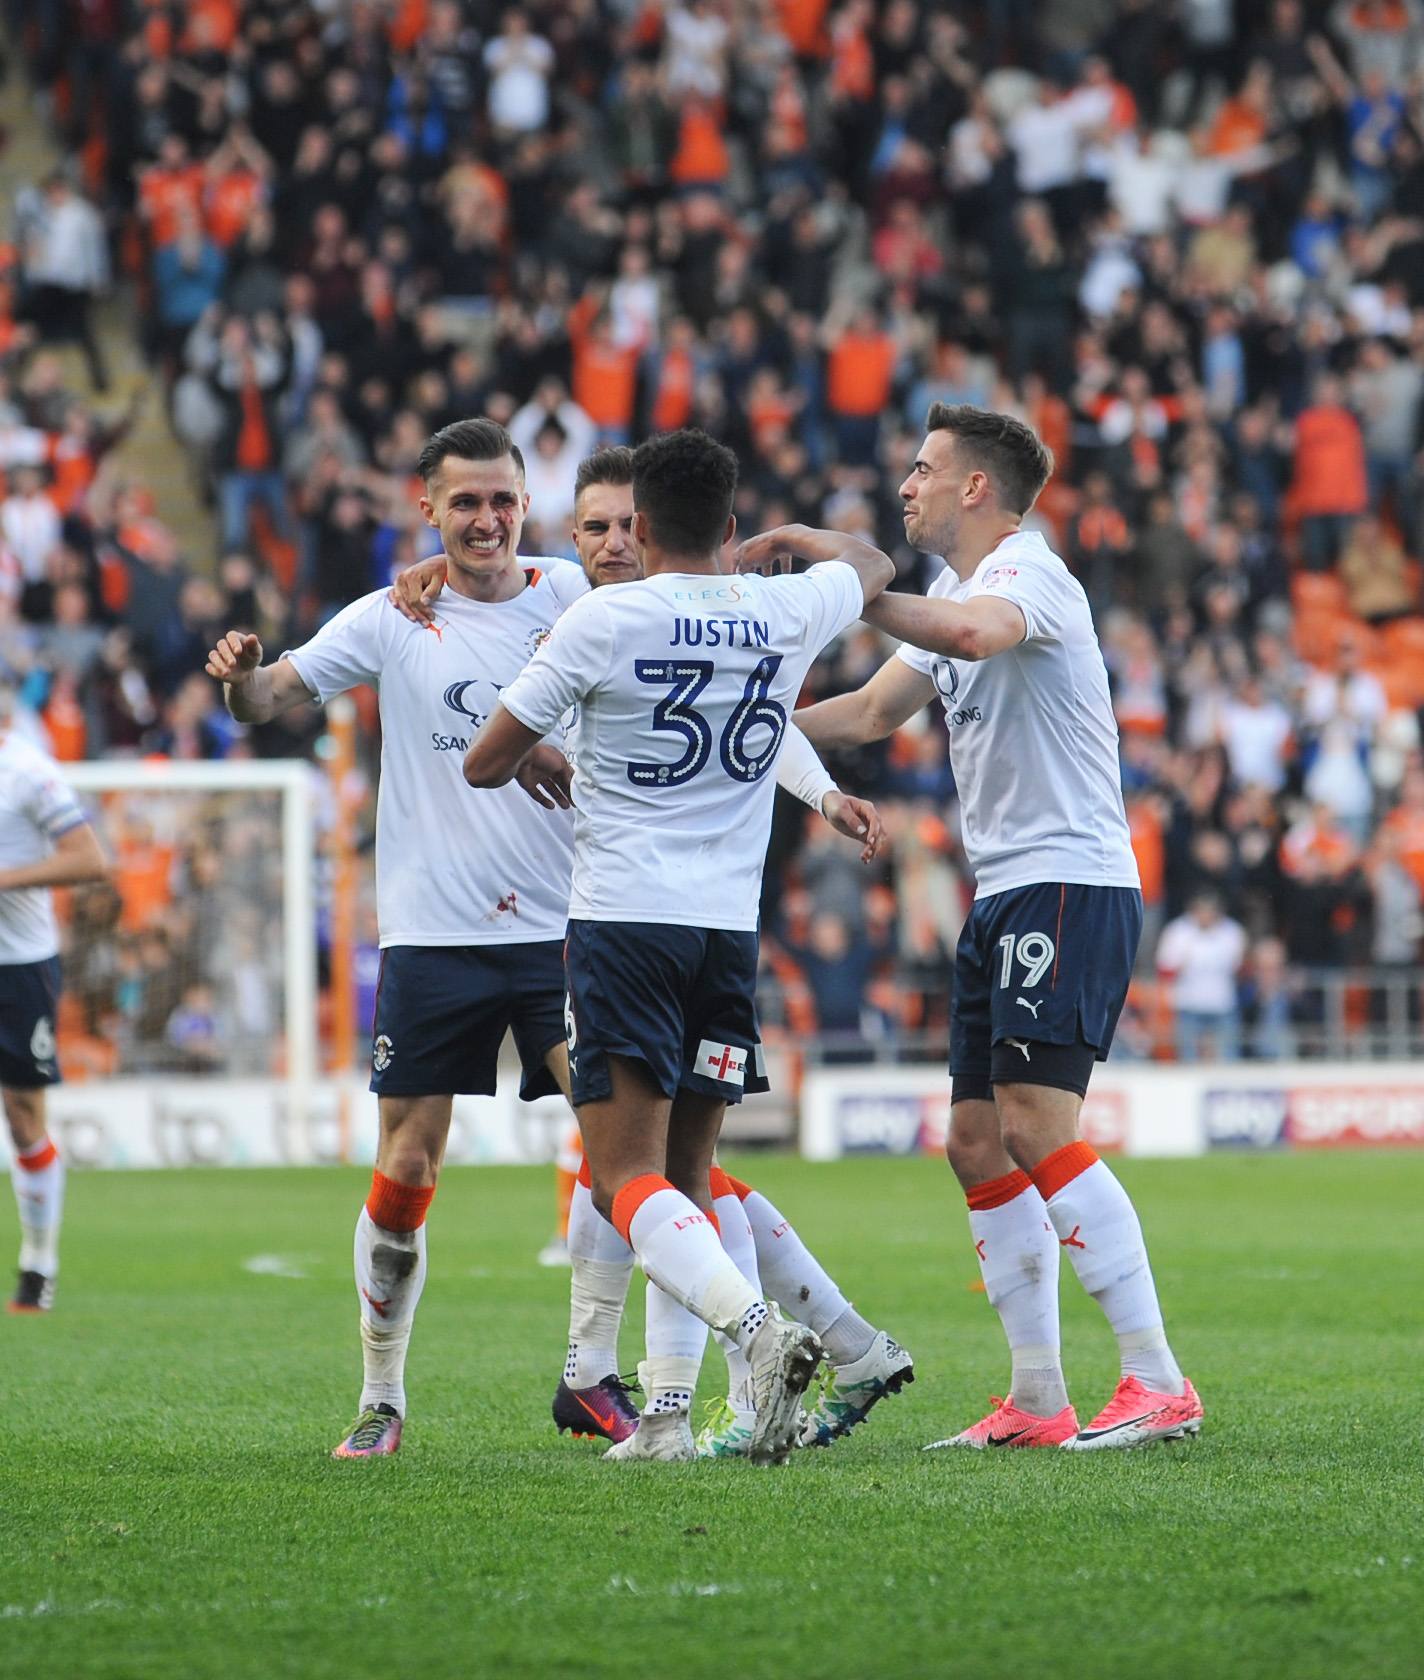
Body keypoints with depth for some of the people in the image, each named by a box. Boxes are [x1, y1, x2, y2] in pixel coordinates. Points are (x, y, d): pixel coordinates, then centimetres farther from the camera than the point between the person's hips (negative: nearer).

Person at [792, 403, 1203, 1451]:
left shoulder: (1027, 572, -11)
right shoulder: (958, 594, 20)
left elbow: (975, 632, -35)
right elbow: (872, 713, 27)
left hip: (1071, 884, -10)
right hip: (1005, 896, 10)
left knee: (1037, 1126, -18)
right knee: (978, 1142, 6)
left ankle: (1160, 1384, -19)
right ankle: (1038, 1403, 8)